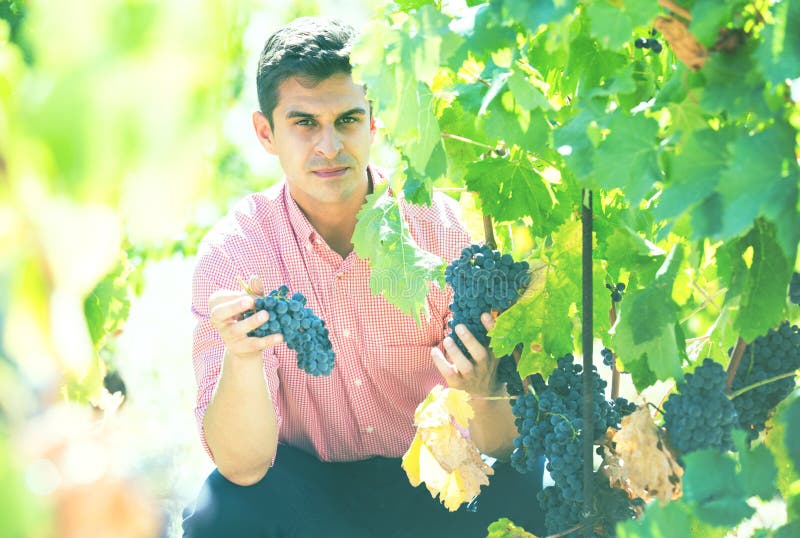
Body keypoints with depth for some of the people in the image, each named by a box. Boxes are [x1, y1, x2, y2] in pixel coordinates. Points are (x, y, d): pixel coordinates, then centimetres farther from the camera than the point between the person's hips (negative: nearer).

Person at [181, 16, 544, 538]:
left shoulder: (442, 227, -15)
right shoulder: (232, 252, -15)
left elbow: (500, 444, -14)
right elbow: (243, 466, -21)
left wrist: (484, 393, -37)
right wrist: (241, 359, -41)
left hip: (437, 476, 0)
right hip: (304, 485, 0)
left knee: (528, 494, -29)